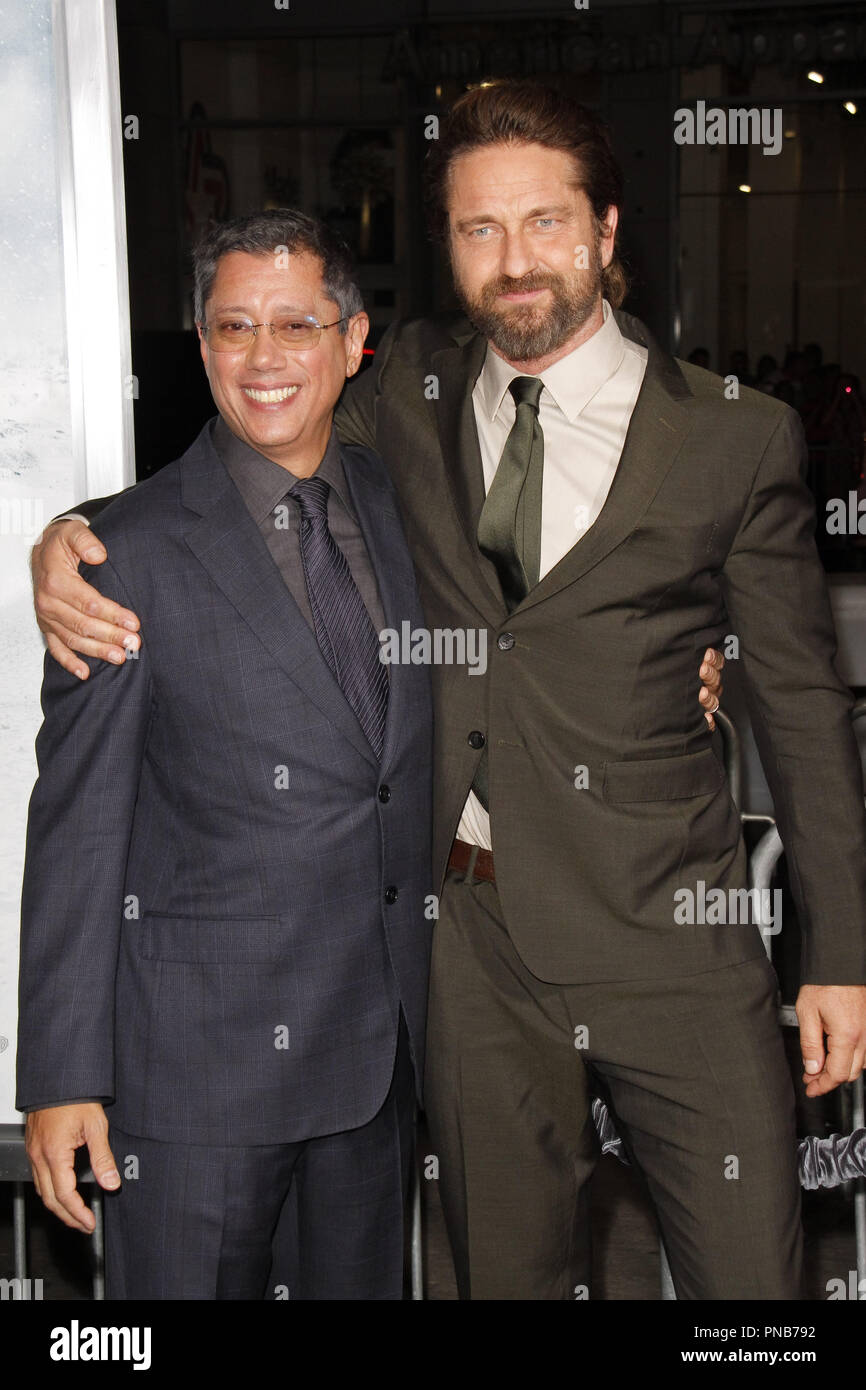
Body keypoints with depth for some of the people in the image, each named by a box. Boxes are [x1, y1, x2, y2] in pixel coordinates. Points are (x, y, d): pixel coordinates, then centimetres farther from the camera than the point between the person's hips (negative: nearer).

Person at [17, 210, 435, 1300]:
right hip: (202, 1046, -5)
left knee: (364, 1281, 18)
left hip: (389, 1033, 5)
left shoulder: (403, 503, 6)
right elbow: (77, 825, -10)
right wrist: (63, 1078, -11)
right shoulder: (132, 552, -10)